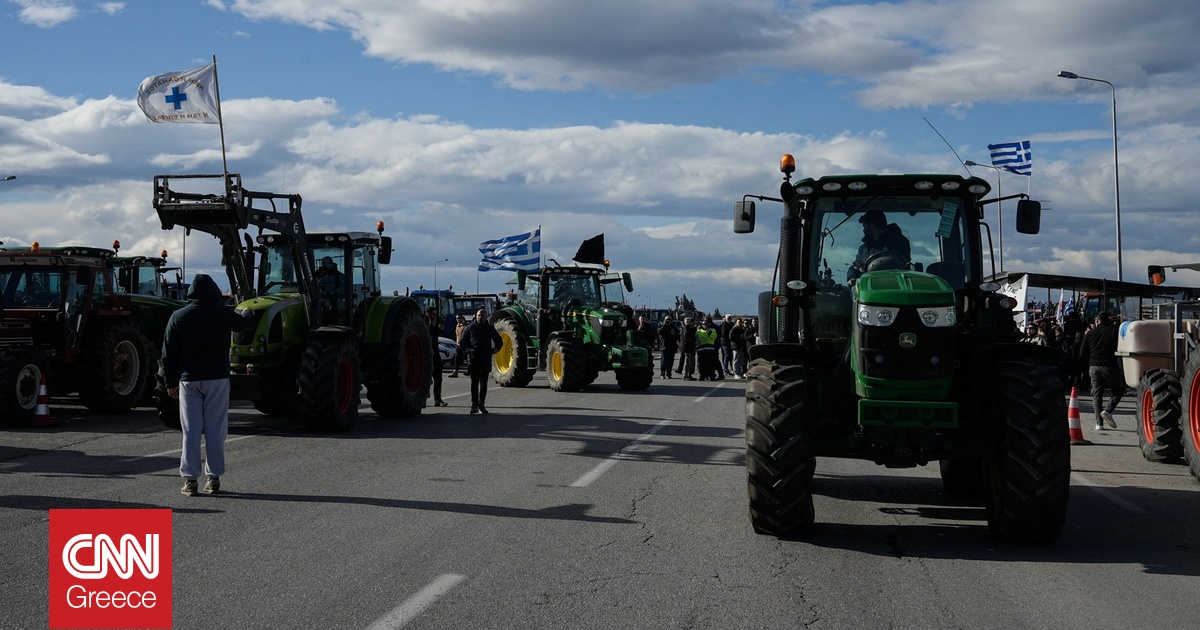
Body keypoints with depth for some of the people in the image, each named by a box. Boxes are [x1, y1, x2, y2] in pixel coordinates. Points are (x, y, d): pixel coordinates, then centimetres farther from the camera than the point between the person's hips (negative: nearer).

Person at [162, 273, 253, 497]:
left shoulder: (178, 317, 0)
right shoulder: (223, 314, -3)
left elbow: (169, 353, 2)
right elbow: (245, 324, 17)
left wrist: (170, 383, 11)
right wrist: (247, 313, 41)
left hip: (189, 380, 1)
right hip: (217, 378, -1)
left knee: (191, 430, 4)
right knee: (215, 430, 5)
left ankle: (190, 479, 2)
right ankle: (214, 477, 8)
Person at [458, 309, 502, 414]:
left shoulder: (490, 328, 12)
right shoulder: (470, 328, 6)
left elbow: (499, 341, 24)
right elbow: (462, 341, 9)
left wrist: (496, 349, 7)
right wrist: (466, 348, -9)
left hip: (486, 359, 1)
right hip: (473, 358, -1)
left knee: (483, 383, 0)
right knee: (474, 383, 2)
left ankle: (481, 404, 6)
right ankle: (474, 404, 7)